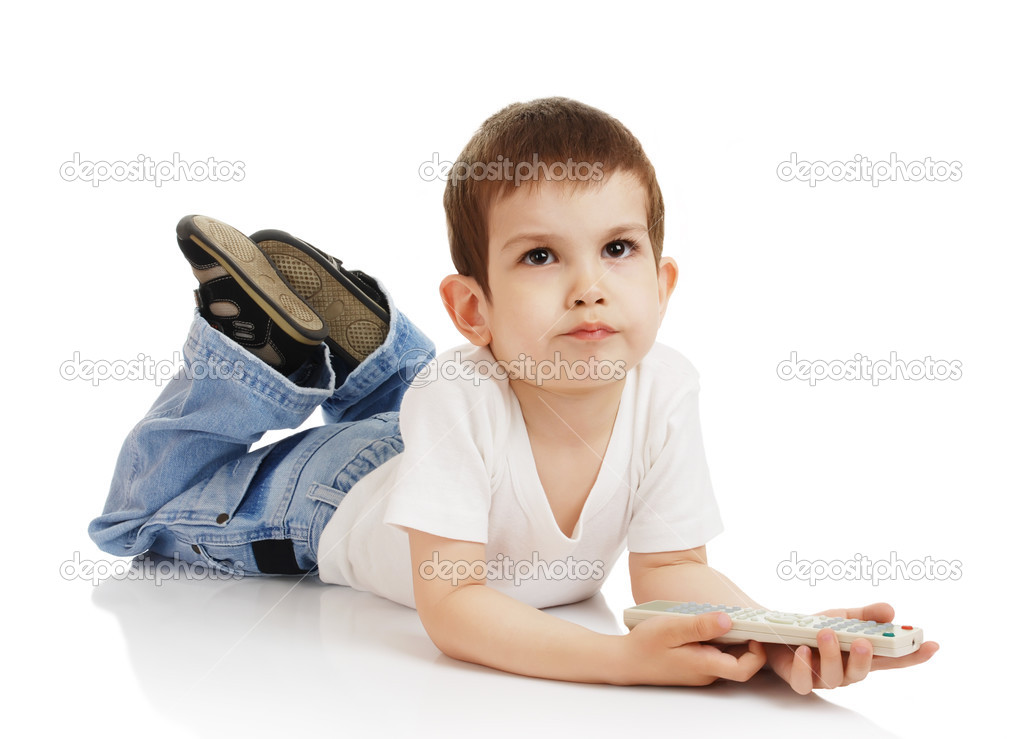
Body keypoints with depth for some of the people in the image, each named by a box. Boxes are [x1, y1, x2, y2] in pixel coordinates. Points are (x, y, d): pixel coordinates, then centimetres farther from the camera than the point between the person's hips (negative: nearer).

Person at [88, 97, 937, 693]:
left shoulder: (663, 390, -34)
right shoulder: (460, 398, -45)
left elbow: (670, 567, -25)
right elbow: (452, 607, -44)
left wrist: (776, 632, -45)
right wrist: (622, 656, -57)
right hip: (332, 497, -4)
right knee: (139, 509, 17)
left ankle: (346, 327, 29)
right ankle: (276, 344, 14)